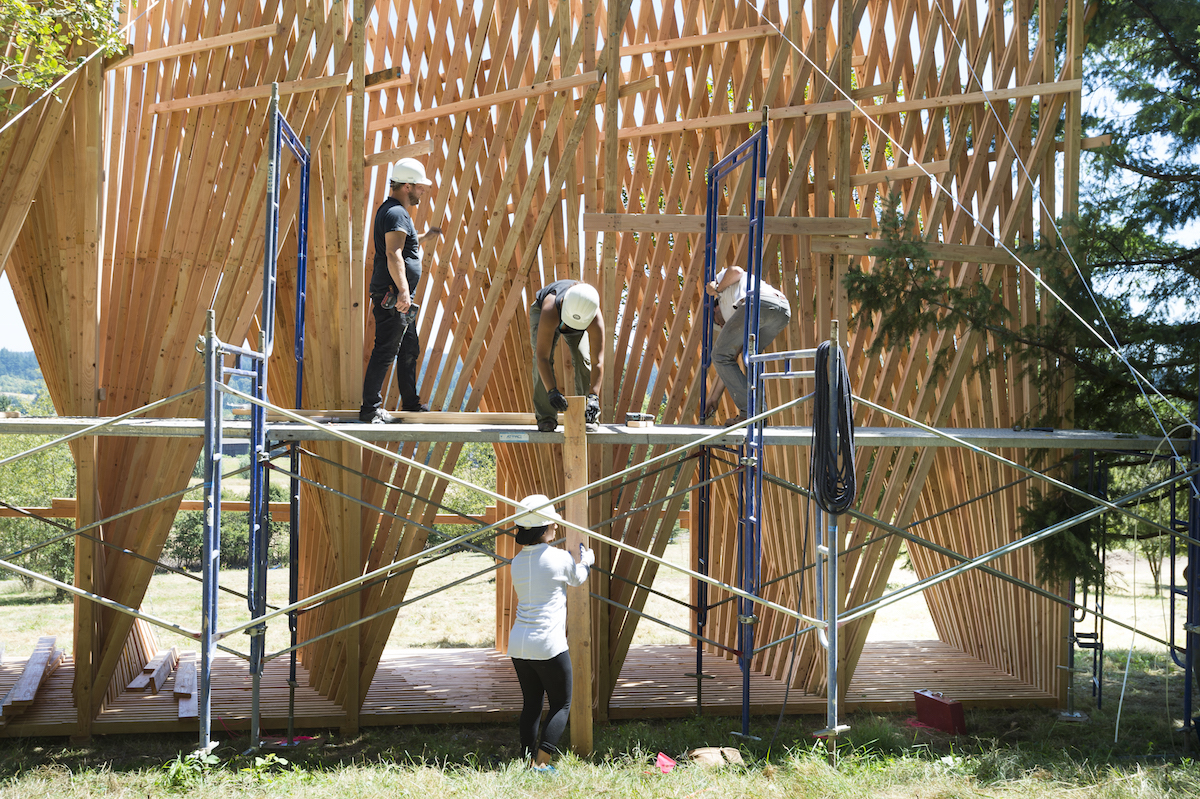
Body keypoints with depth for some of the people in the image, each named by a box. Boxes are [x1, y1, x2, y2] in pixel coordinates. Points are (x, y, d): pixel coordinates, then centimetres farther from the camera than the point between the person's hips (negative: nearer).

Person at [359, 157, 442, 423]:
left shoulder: (391, 210, 20)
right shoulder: (396, 213, -14)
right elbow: (393, 255, -25)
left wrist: (424, 237, 33)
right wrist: (403, 290, -32)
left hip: (397, 299, 11)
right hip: (392, 298, -11)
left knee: (409, 349, 18)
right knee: (385, 351, -10)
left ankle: (410, 402, 28)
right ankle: (370, 409, -8)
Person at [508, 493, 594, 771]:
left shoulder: (516, 563, 7)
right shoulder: (560, 558, -10)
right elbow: (578, 578, 10)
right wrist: (586, 561, 34)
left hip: (519, 644, 6)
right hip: (548, 645, -6)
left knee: (531, 704, 15)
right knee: (561, 705, 7)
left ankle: (529, 760, 18)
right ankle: (542, 761, -2)